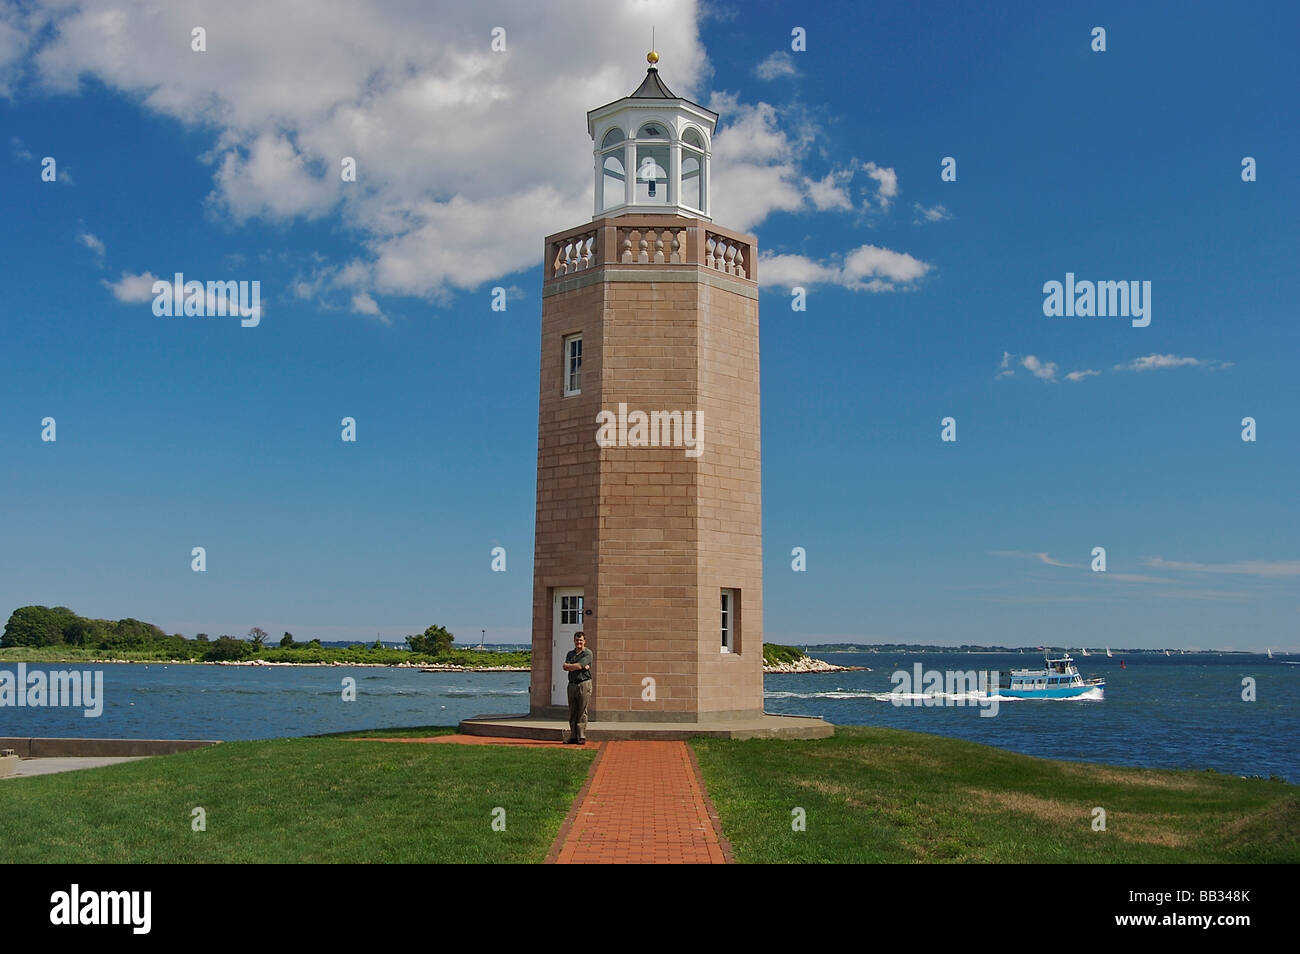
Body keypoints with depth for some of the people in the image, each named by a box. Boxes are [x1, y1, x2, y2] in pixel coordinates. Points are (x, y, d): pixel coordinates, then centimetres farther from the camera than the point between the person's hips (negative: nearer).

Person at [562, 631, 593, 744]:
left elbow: (579, 666, -13)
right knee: (572, 713, 6)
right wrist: (582, 667, -10)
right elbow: (565, 667, 0)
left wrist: (569, 666, 2)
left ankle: (581, 737, -2)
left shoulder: (588, 653, -1)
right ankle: (573, 736, 10)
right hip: (572, 684, 5)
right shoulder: (570, 654, 16)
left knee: (582, 712, -5)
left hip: (584, 684, -5)